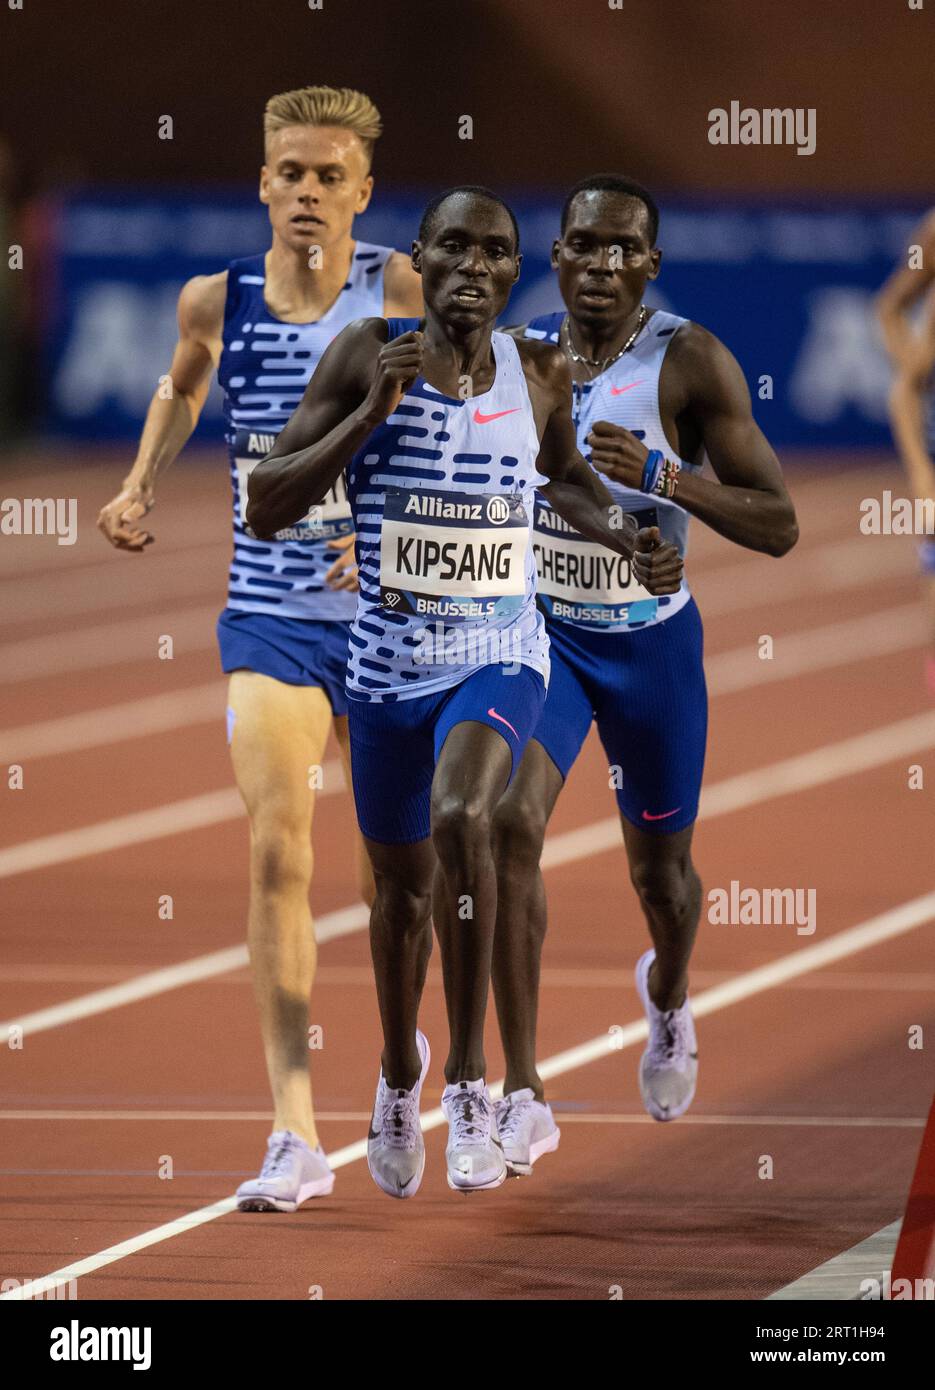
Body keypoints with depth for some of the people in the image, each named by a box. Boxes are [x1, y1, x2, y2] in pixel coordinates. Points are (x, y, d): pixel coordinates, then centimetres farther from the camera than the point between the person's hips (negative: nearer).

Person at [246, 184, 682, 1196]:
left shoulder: (541, 375, -1)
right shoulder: (366, 355, -8)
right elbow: (266, 508, -11)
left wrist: (624, 541, 4)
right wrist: (371, 414, -21)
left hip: (499, 656, -1)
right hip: (387, 662, 1)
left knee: (460, 819, -30)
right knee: (401, 884, 17)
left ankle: (468, 1075, -18)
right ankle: (399, 1073, 46)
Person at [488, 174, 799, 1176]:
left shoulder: (692, 364, -15)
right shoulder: (516, 355, -4)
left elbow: (778, 527, -18)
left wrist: (664, 477, -31)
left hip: (651, 643, -1)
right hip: (542, 635, 1)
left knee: (659, 871, 15)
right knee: (511, 824, -23)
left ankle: (668, 995, 55)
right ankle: (522, 1098, -20)